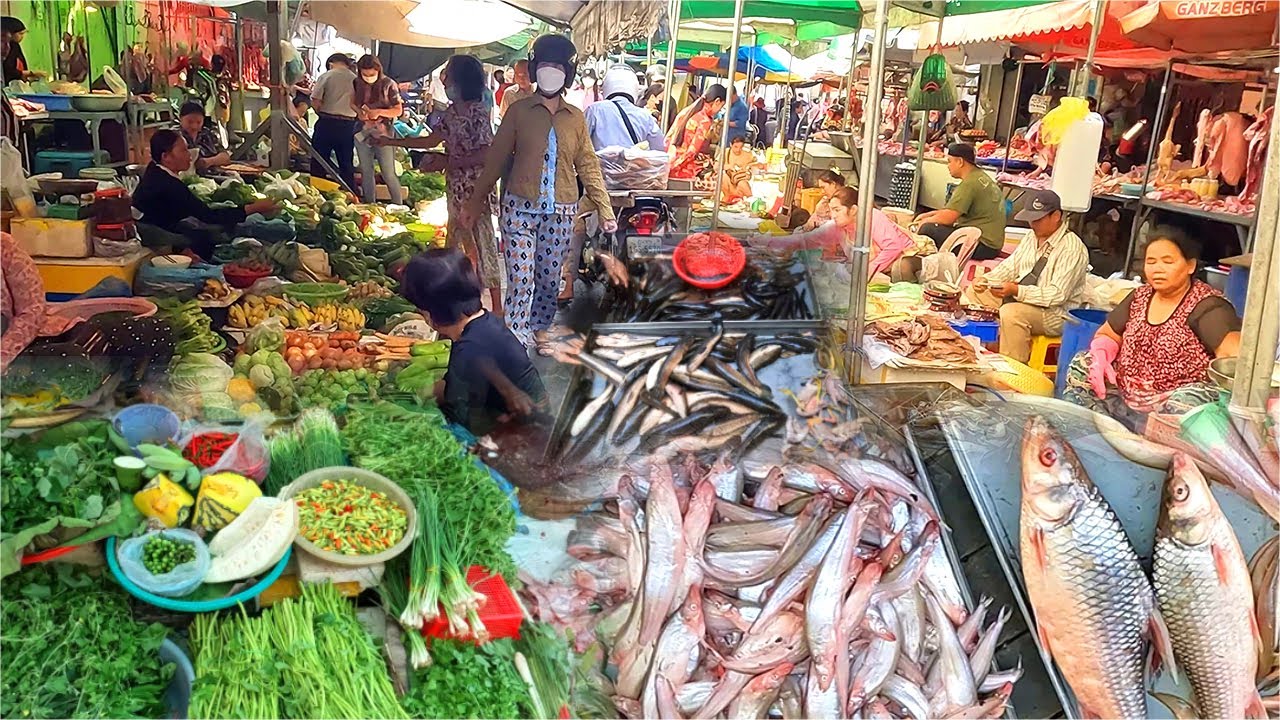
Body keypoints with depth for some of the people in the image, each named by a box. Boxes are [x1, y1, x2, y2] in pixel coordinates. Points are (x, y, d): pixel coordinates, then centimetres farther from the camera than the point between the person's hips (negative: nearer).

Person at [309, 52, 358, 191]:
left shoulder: (325, 77, -4)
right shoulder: (356, 79, 2)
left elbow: (315, 102, -7)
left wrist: (322, 115, 9)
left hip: (327, 123, -2)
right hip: (349, 125, 2)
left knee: (318, 164, 7)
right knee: (347, 165, 10)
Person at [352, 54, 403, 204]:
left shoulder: (388, 84, -10)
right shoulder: (357, 83, 2)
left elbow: (398, 110, -7)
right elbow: (352, 103, 16)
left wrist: (379, 112, -21)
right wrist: (359, 112, -6)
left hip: (383, 133, -4)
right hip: (362, 133, 4)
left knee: (389, 174, -3)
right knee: (366, 172, 11)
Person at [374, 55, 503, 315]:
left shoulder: (477, 111, -16)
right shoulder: (453, 111, 11)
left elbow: (486, 154, -21)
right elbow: (433, 140, 22)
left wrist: (448, 161, -18)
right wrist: (391, 142, 25)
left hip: (475, 187, -10)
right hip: (456, 186, 10)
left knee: (482, 241, -6)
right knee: (456, 240, 15)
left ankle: (496, 307, 1)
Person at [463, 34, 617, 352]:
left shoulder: (576, 118, 7)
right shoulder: (519, 111, 0)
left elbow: (588, 166, 8)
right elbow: (496, 159, 3)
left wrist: (604, 209, 3)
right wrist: (476, 201, 5)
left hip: (560, 212, 2)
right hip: (520, 208, -2)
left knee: (550, 278, 11)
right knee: (520, 279, -6)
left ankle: (539, 329, 32)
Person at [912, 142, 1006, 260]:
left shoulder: (969, 184, -17)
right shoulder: (981, 176, 15)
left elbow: (948, 217, -18)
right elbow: (953, 210, 22)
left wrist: (926, 221, 0)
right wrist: (928, 215, 16)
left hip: (983, 245, -11)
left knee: (927, 229, -18)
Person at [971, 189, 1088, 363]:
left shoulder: (1072, 248, -19)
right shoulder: (1032, 237, 8)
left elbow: (1057, 295, -25)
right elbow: (1010, 266, 13)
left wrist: (1016, 290, -33)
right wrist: (985, 280, -7)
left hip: (1054, 313, -9)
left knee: (1011, 313, -36)